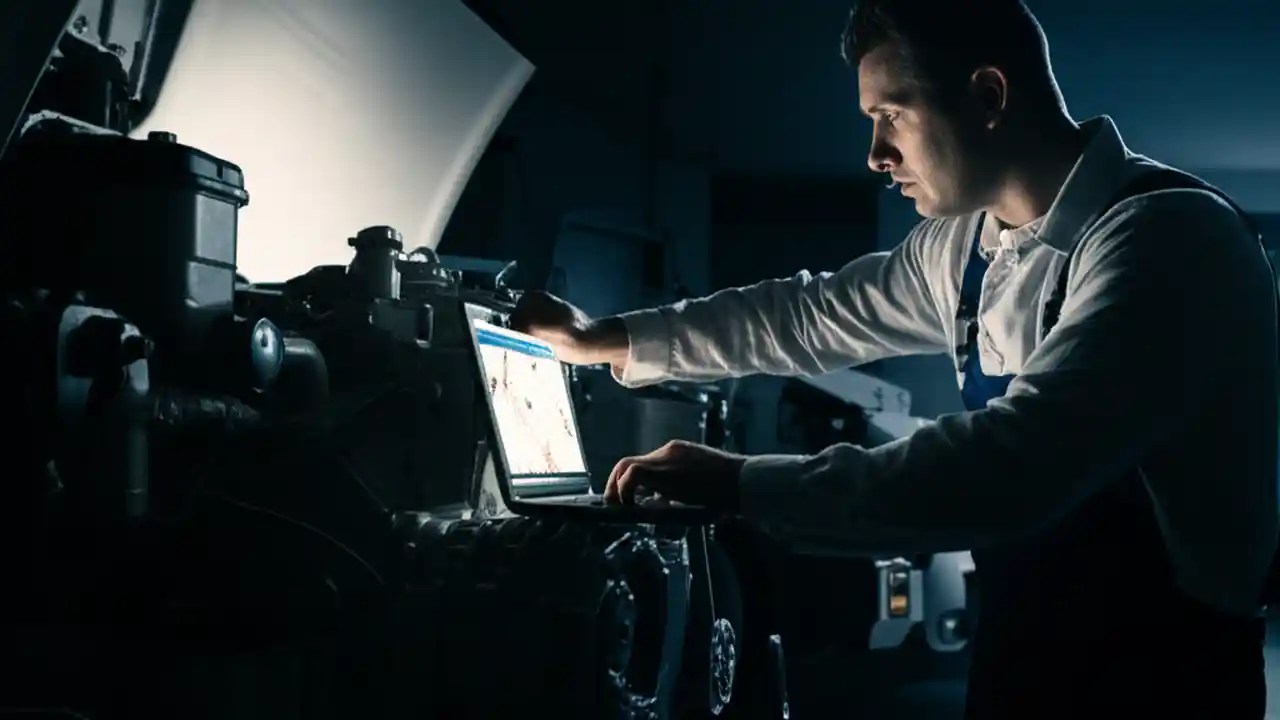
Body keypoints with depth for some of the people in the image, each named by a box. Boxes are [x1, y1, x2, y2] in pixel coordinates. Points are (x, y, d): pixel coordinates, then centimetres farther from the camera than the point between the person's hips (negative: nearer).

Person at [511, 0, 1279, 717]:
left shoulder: (1168, 237, -23)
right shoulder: (965, 246, 3)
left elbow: (1009, 467, -33)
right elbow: (816, 314, 18)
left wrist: (742, 486, -26)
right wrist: (611, 340, 20)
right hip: (1019, 653, 7)